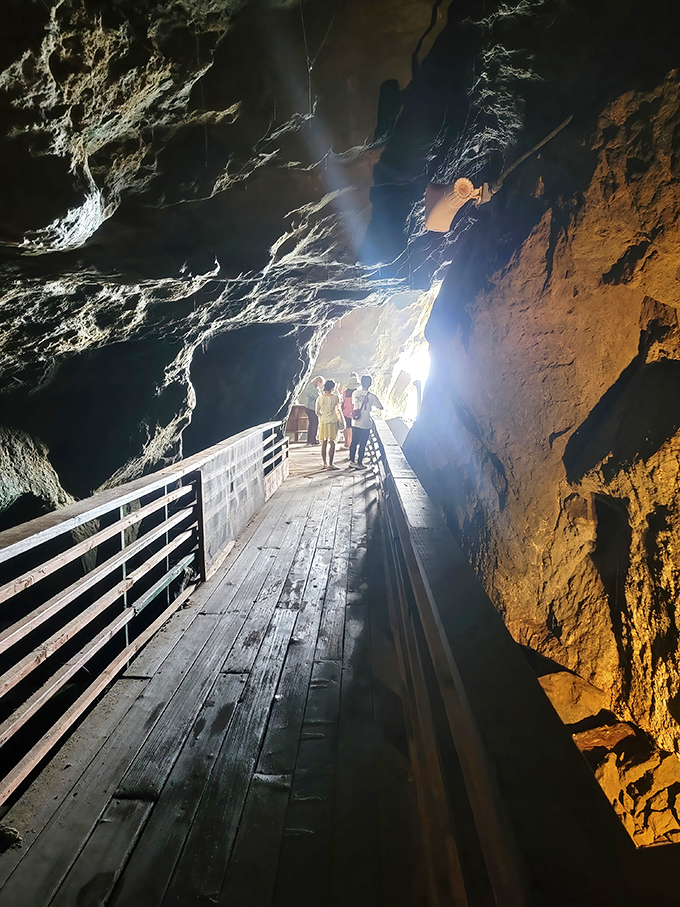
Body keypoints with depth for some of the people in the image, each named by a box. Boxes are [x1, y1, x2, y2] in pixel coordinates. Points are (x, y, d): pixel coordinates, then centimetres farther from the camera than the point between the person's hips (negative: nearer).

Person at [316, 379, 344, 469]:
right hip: (333, 422, -3)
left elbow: (317, 412, 6)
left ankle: (325, 463, 12)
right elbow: (338, 409, 6)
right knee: (332, 443, -1)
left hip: (323, 422, 3)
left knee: (324, 443, 9)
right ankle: (330, 464, -3)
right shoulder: (335, 397, -7)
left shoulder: (320, 398, 0)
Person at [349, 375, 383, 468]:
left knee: (354, 442, 15)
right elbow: (380, 407, -7)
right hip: (365, 424, -4)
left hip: (355, 423, 4)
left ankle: (352, 460, 22)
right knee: (362, 444, 5)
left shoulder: (355, 393, -1)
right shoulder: (371, 396, -14)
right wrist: (374, 405, 11)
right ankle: (359, 463, 10)